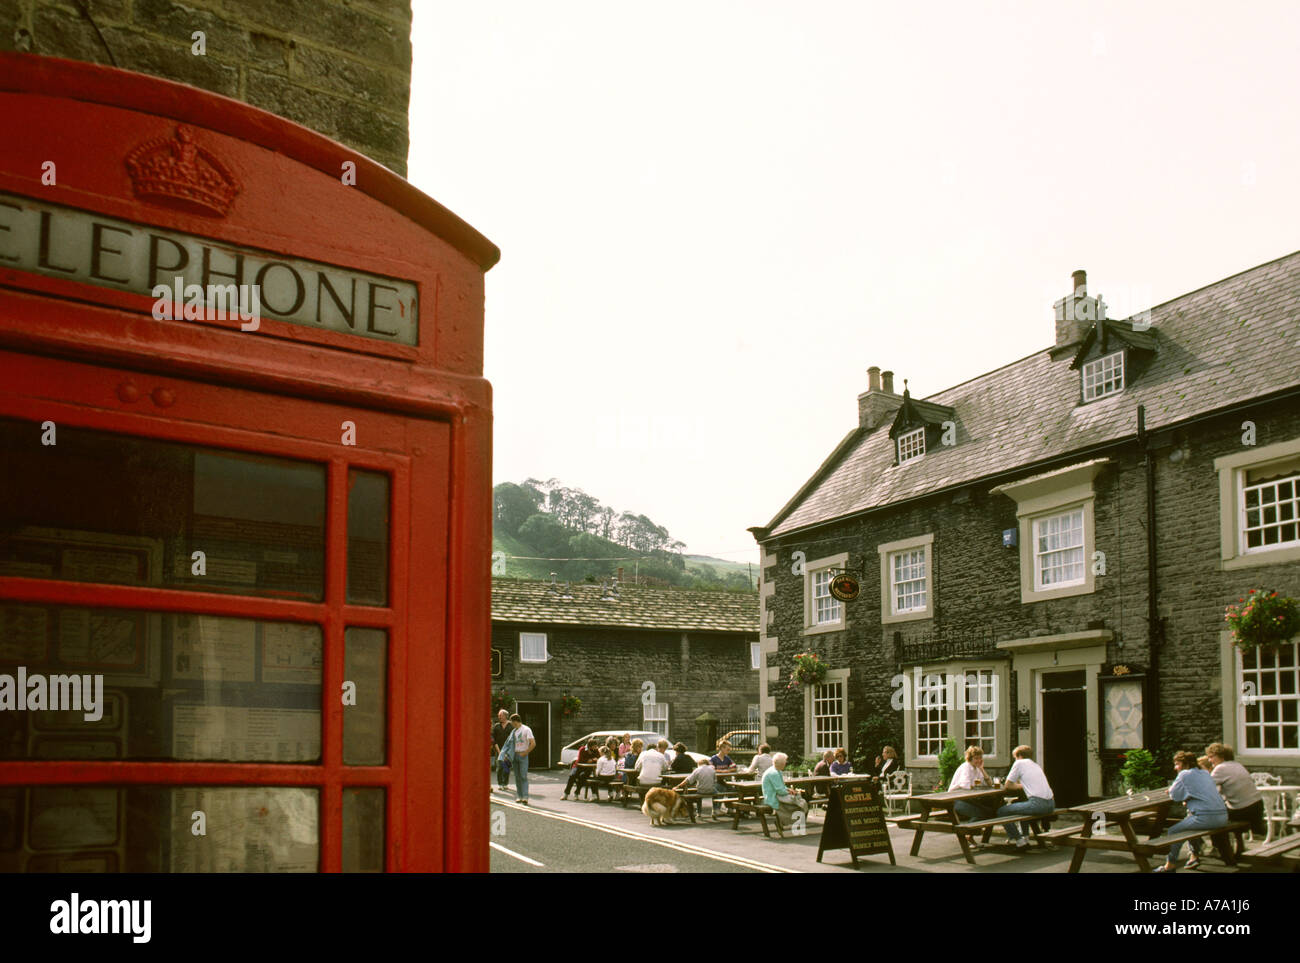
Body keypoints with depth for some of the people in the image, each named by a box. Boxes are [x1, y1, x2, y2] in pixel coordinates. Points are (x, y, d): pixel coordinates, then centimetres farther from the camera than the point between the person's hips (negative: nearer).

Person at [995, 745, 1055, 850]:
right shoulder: (1036, 765, 24)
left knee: (1001, 811, 2)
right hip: (1051, 803, 8)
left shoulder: (1019, 763, 2)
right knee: (1021, 804, 37)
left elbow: (1008, 785, 7)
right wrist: (1022, 785, 32)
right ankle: (1025, 837, 36)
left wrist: (1019, 785, 23)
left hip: (1038, 804, -8)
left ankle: (1019, 841, 2)